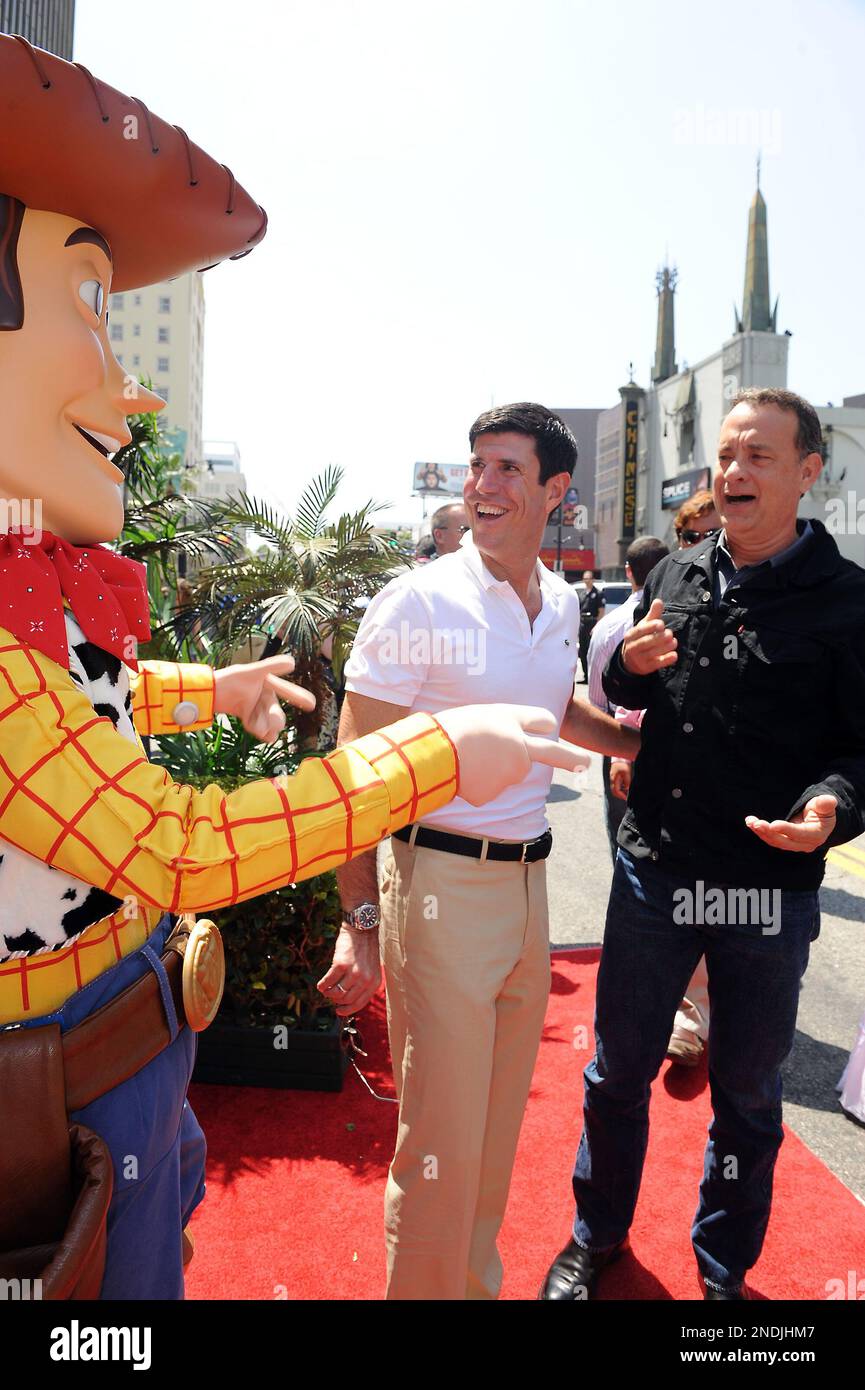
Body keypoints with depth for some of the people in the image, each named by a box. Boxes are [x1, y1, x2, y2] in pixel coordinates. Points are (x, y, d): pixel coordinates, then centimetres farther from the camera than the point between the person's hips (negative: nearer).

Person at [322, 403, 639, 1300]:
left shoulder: (562, 604, 7)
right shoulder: (418, 603, -12)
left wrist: (645, 745, 16)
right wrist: (359, 922, -16)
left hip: (529, 881, 6)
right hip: (442, 881, -6)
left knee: (501, 1123, 19)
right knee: (443, 1139, 4)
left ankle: (480, 1282, 41)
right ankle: (427, 1288, 29)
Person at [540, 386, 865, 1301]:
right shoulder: (678, 576, 5)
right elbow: (618, 701, 17)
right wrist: (628, 665, -5)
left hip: (768, 891, -2)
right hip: (652, 872, 3)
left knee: (746, 1095, 17)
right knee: (618, 1069, 17)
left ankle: (724, 1268, 42)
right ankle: (597, 1236, 42)